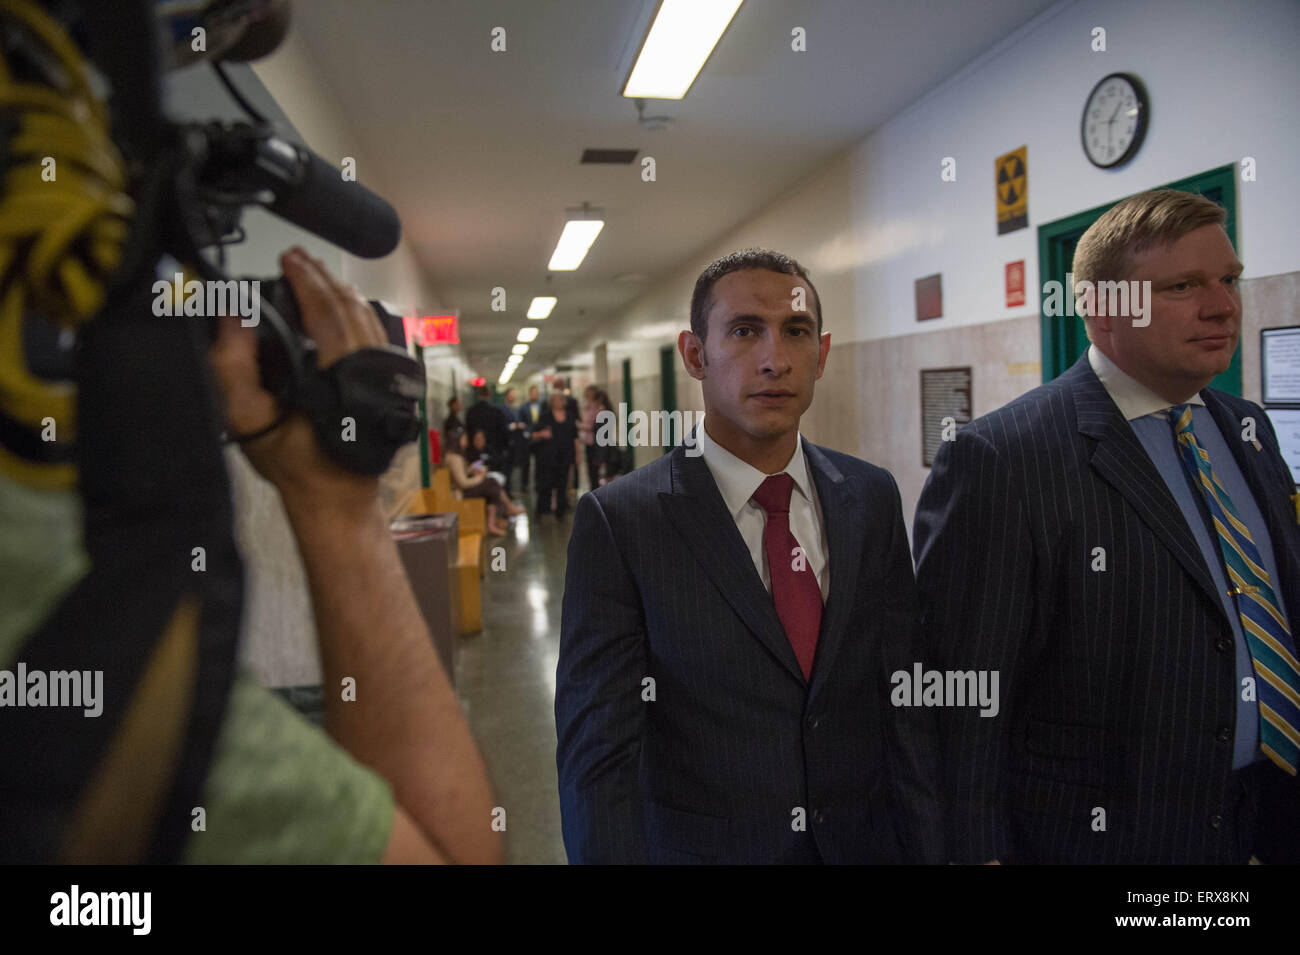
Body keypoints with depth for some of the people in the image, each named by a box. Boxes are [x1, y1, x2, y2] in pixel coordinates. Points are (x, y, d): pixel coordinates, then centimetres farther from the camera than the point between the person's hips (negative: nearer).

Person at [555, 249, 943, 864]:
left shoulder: (873, 498, -4)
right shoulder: (618, 521, -17)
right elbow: (596, 753, -17)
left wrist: (926, 848, -3)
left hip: (862, 840, 4)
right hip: (697, 844, -3)